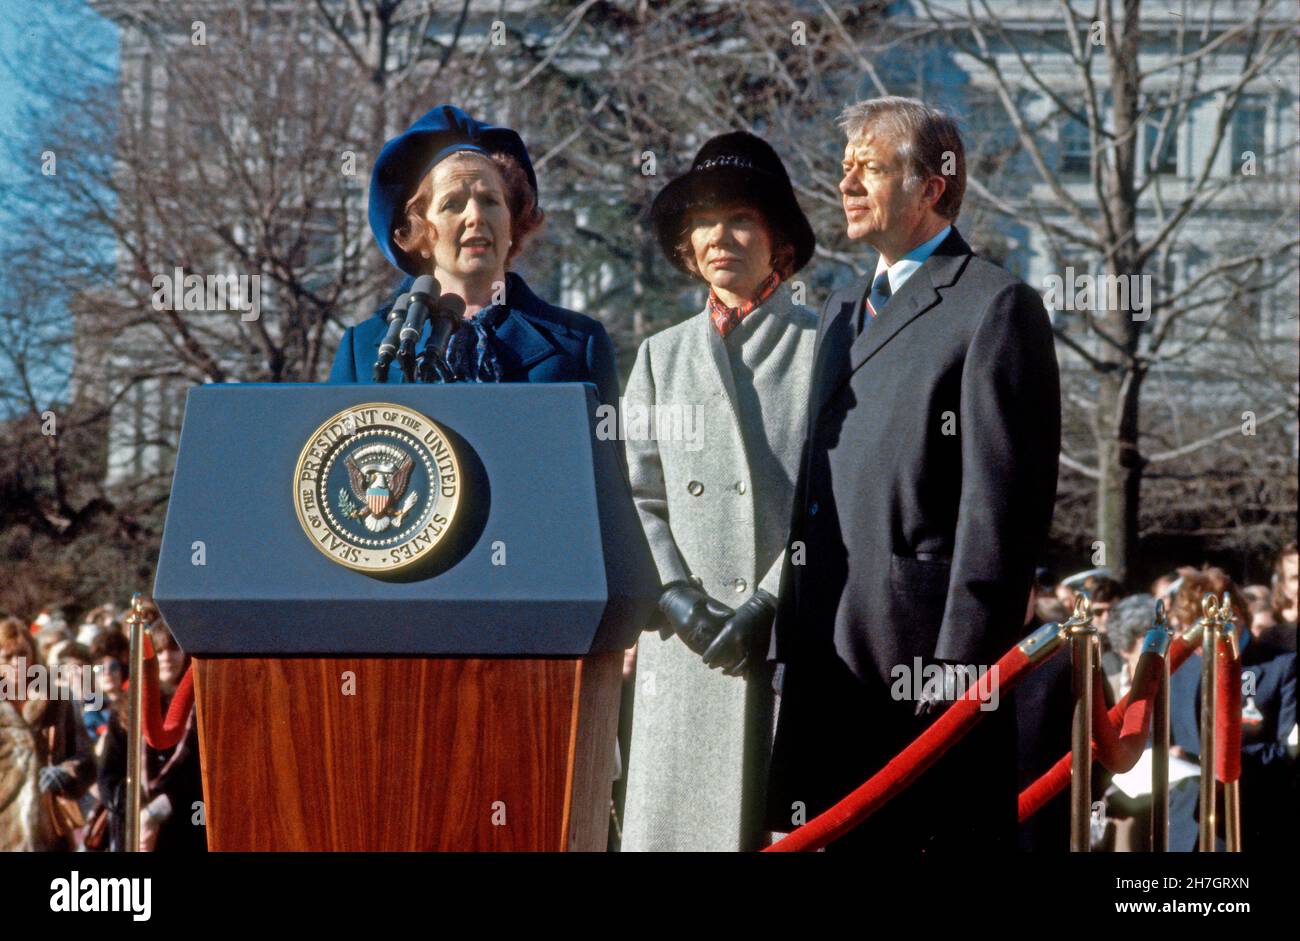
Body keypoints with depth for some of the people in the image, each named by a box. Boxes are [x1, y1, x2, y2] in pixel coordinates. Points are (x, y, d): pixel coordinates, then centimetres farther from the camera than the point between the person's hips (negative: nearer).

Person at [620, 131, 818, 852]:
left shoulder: (824, 347, 6)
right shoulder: (662, 356, 18)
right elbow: (635, 496, 12)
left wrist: (770, 603, -11)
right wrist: (677, 598, -4)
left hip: (798, 640, -3)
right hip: (689, 646, 3)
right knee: (678, 820, -3)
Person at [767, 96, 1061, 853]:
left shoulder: (995, 307, -5)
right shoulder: (843, 312, 22)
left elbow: (1005, 503, -12)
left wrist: (964, 659, -17)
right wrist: (791, 634, 13)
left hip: (927, 651, -8)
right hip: (832, 659, 8)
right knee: (845, 838, 9)